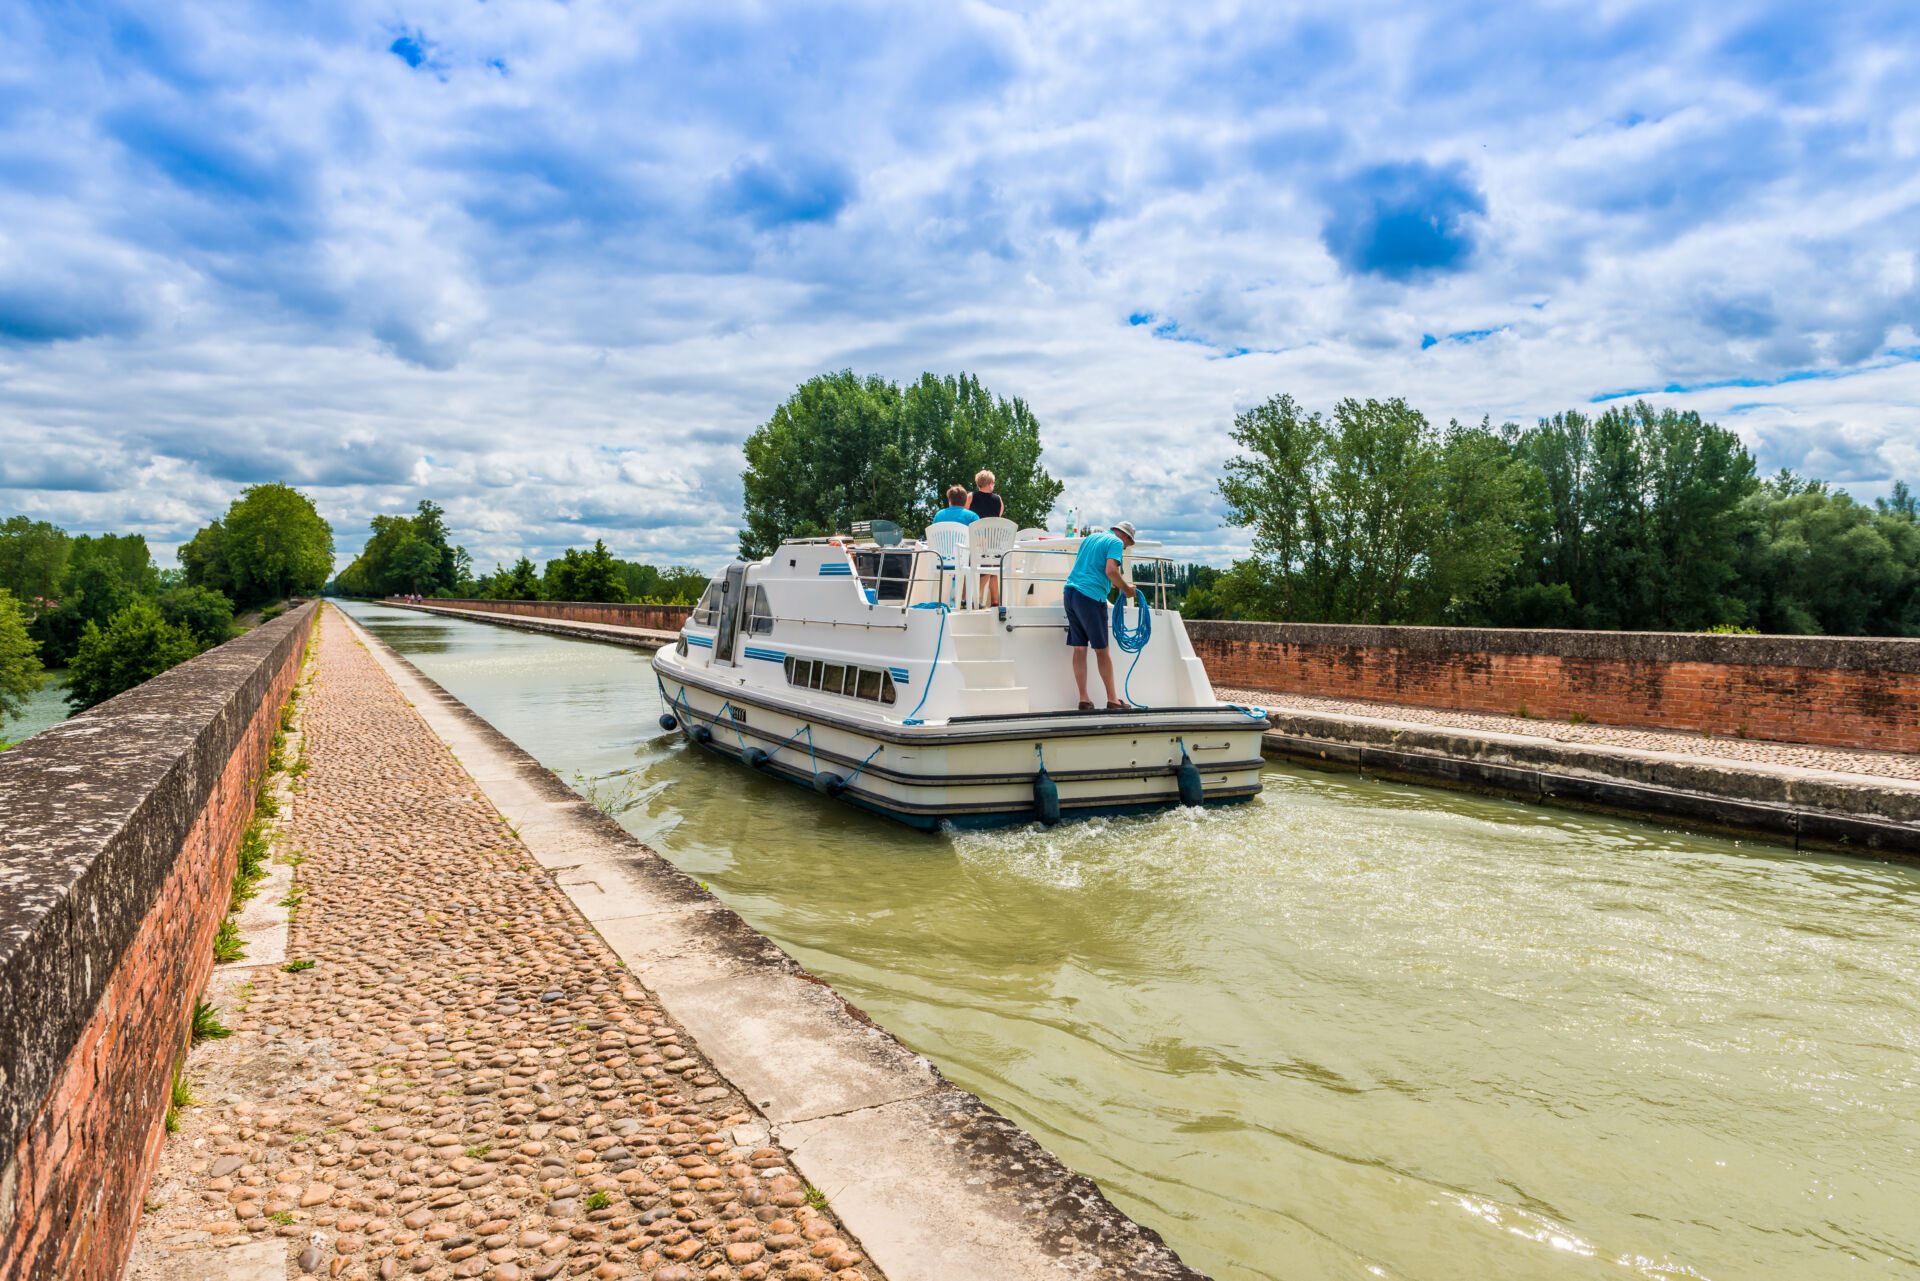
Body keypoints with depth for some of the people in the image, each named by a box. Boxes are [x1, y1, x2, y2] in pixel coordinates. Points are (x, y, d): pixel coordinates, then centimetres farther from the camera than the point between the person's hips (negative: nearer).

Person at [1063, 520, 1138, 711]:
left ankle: (1084, 699, 6)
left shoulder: (1090, 538, 23)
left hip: (1070, 592, 7)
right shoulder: (1116, 542, -1)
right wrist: (1127, 589, -2)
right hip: (1091, 596, -7)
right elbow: (1110, 570, -16)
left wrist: (1117, 584, 37)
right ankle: (1112, 700, 5)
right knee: (1102, 650, 0)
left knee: (1079, 648, 6)